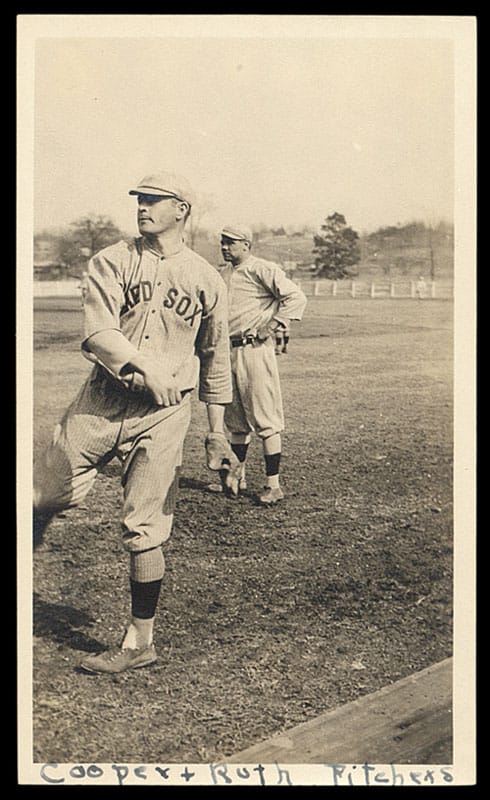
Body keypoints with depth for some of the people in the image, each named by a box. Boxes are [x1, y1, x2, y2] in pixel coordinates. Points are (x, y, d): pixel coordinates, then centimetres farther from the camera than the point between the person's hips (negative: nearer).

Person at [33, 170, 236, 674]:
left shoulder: (205, 279, 7)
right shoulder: (111, 262, 4)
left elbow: (215, 358, 14)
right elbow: (96, 331, -11)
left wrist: (216, 428, 11)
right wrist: (144, 367, -27)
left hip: (164, 413, -1)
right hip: (101, 402, 1)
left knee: (144, 529, 0)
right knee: (43, 499, 1)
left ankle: (139, 641, 13)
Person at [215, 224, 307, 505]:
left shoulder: (262, 270, -8)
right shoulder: (223, 274, 17)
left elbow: (296, 297, -14)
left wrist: (273, 326, -16)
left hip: (255, 349, -8)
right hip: (228, 351, 8)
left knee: (266, 420, -6)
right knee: (235, 421, 16)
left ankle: (274, 485, -2)